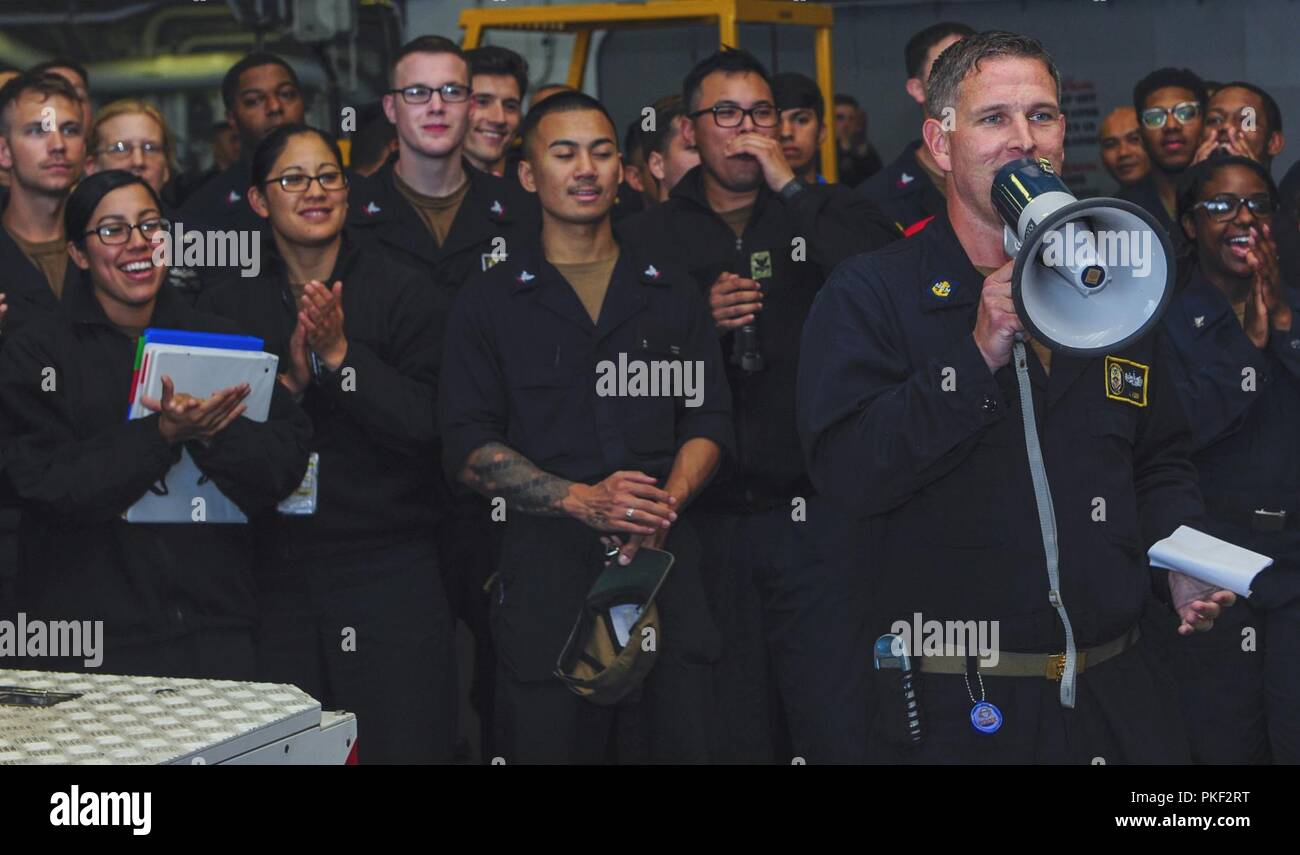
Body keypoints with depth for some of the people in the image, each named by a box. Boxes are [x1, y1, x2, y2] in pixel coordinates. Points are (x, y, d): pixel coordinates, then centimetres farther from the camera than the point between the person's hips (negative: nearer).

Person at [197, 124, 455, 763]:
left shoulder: (406, 295, 2)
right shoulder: (227, 308, 9)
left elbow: (427, 424, -8)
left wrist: (340, 356, -14)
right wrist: (290, 380, -12)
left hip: (391, 573, -2)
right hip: (276, 579, 2)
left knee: (404, 745, -3)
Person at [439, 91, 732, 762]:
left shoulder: (670, 291, 14)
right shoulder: (489, 303, 7)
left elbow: (709, 419, 10)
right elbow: (468, 448, 0)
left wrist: (666, 503, -10)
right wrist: (582, 499, -13)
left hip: (665, 559, 2)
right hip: (545, 567, -2)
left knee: (678, 742, 1)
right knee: (548, 745, 0)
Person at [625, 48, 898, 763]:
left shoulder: (824, 213, 6)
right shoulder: (652, 236, 8)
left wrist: (790, 188, -12)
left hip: (814, 513, -1)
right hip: (708, 519, 1)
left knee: (838, 729, -4)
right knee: (733, 729, 10)